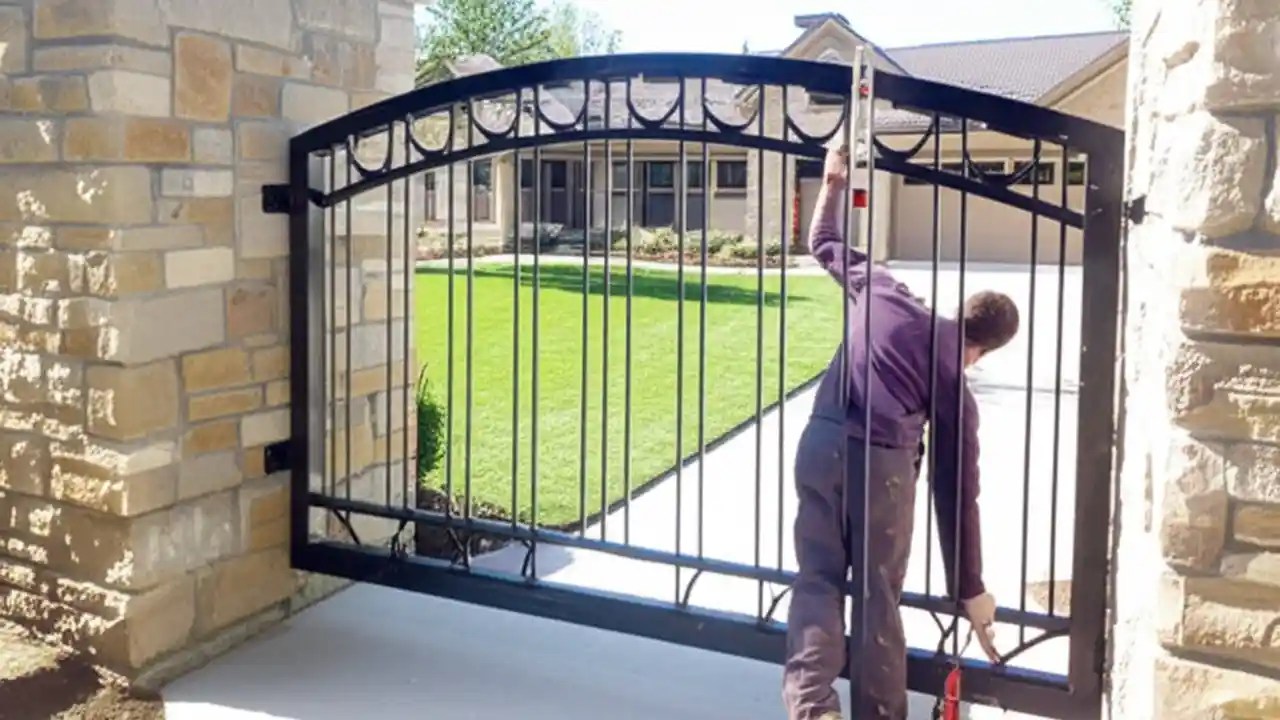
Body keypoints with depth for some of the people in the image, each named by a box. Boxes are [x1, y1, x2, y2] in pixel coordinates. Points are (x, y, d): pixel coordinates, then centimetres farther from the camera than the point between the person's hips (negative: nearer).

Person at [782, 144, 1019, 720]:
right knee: (879, 595, 13)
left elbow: (826, 244, 29)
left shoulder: (882, 291, 16)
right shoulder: (957, 387, 11)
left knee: (817, 580, 8)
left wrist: (833, 183, 45)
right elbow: (958, 494, 12)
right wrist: (970, 591, 19)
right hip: (884, 462, -2)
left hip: (820, 443, 3)